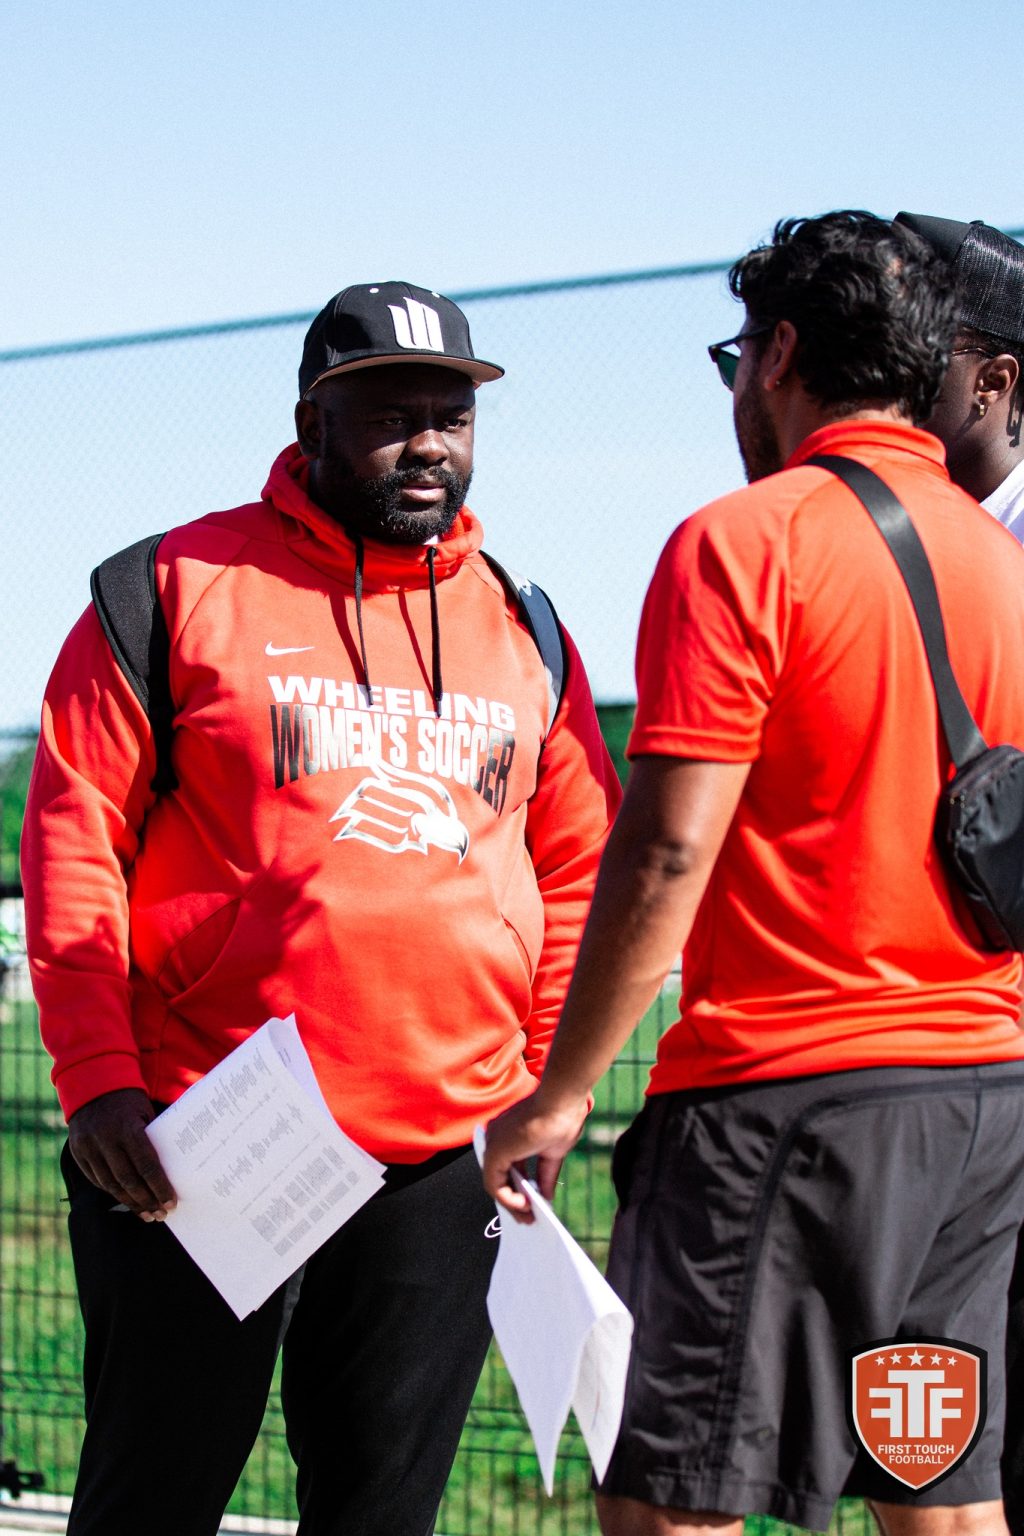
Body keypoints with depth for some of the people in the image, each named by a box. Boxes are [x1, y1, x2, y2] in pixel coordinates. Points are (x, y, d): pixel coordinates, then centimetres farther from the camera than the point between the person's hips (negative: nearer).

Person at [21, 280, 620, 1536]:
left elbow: (576, 866, 18)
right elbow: (73, 832, -2)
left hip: (444, 1161, 4)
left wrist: (548, 1089, 7)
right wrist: (95, 1076, -10)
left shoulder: (520, 629, 14)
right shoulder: (180, 586, 1)